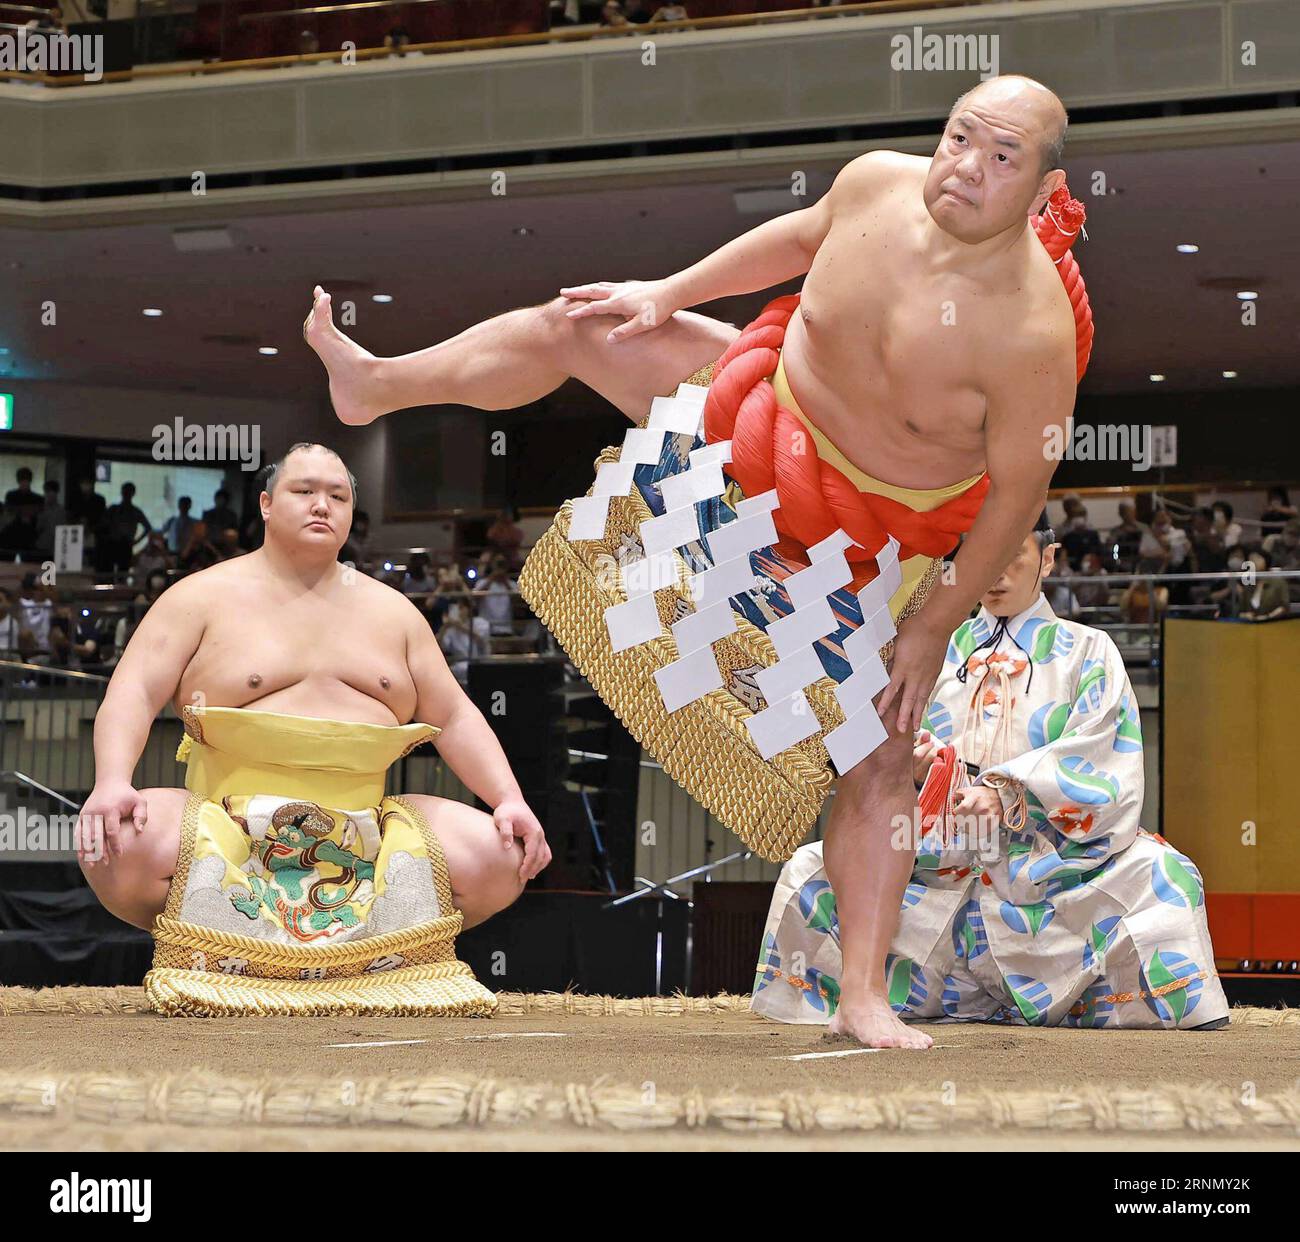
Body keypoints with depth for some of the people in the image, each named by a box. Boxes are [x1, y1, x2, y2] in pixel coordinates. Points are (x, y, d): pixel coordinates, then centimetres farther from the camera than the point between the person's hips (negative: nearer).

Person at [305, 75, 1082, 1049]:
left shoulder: (1033, 330, -36)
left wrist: (934, 627, -17)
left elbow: (1017, 491, -24)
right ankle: (374, 386, 44)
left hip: (872, 536, -5)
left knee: (882, 757, -5)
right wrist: (671, 295, 11)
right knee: (572, 328, 15)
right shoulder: (876, 182, -22)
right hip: (767, 411, 5)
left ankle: (864, 996, 5)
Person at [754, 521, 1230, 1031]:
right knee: (810, 872, -20)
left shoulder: (1086, 651, 12)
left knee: (1160, 876, -31)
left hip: (1049, 851, -2)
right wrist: (913, 761, -14)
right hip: (941, 851, 2)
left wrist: (1008, 789, -19)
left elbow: (1097, 757, -4)